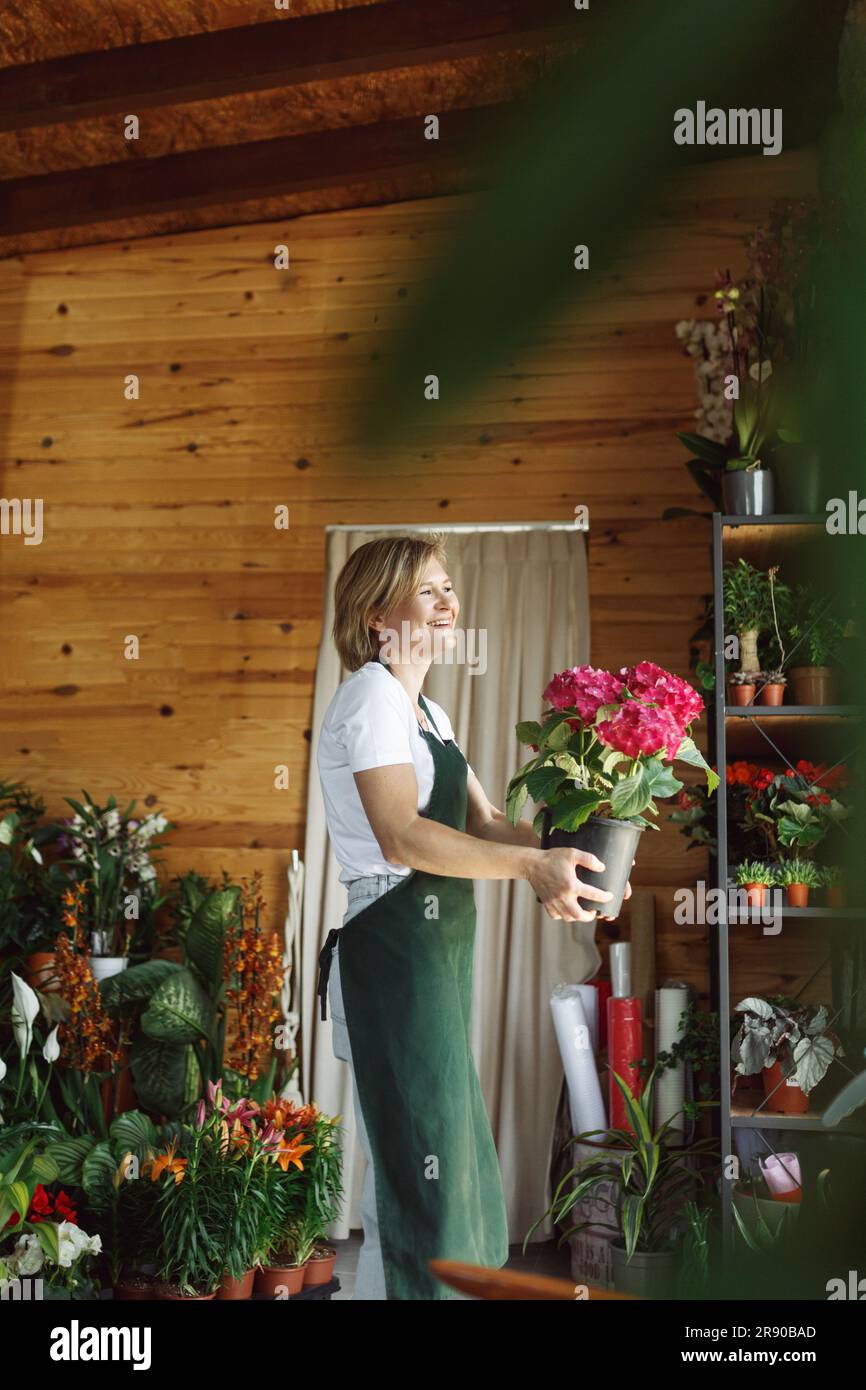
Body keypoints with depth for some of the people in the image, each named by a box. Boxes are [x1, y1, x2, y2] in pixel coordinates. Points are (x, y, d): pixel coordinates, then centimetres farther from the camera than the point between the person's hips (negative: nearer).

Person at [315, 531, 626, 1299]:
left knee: (441, 1171, 17)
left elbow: (483, 821, 13)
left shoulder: (427, 711, 19)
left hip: (436, 952, 10)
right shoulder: (373, 696, -12)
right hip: (395, 954, -10)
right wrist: (531, 864, -28)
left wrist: (560, 856, -4)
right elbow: (400, 837, -25)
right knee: (425, 1173, -4)